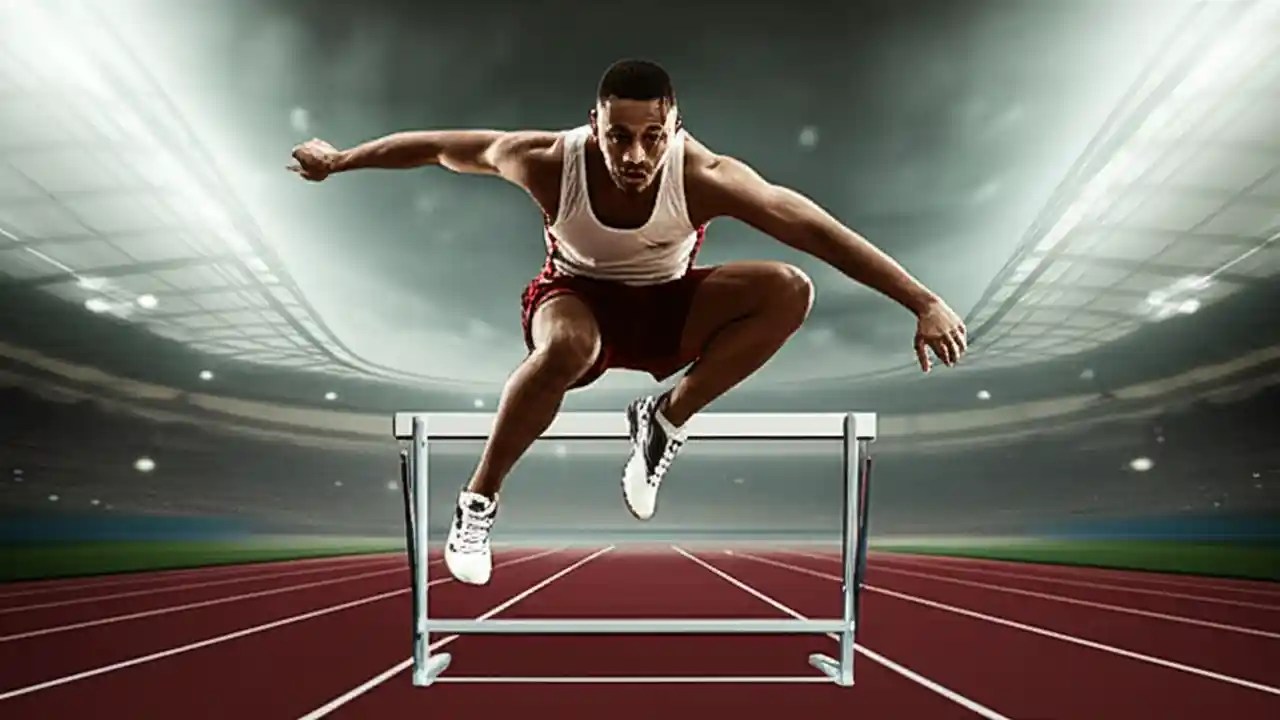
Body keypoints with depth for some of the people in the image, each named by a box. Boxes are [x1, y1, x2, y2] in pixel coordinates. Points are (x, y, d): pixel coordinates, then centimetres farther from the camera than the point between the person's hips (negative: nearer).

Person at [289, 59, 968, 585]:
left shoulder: (704, 175, -29)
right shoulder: (549, 161, -27)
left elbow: (819, 230, -28)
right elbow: (436, 146, -11)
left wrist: (924, 303, -31)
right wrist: (336, 161, 4)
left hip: (667, 305, 2)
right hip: (576, 296, -1)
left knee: (790, 291, -22)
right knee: (566, 349, -40)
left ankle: (665, 420, -10)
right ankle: (477, 504, -15)